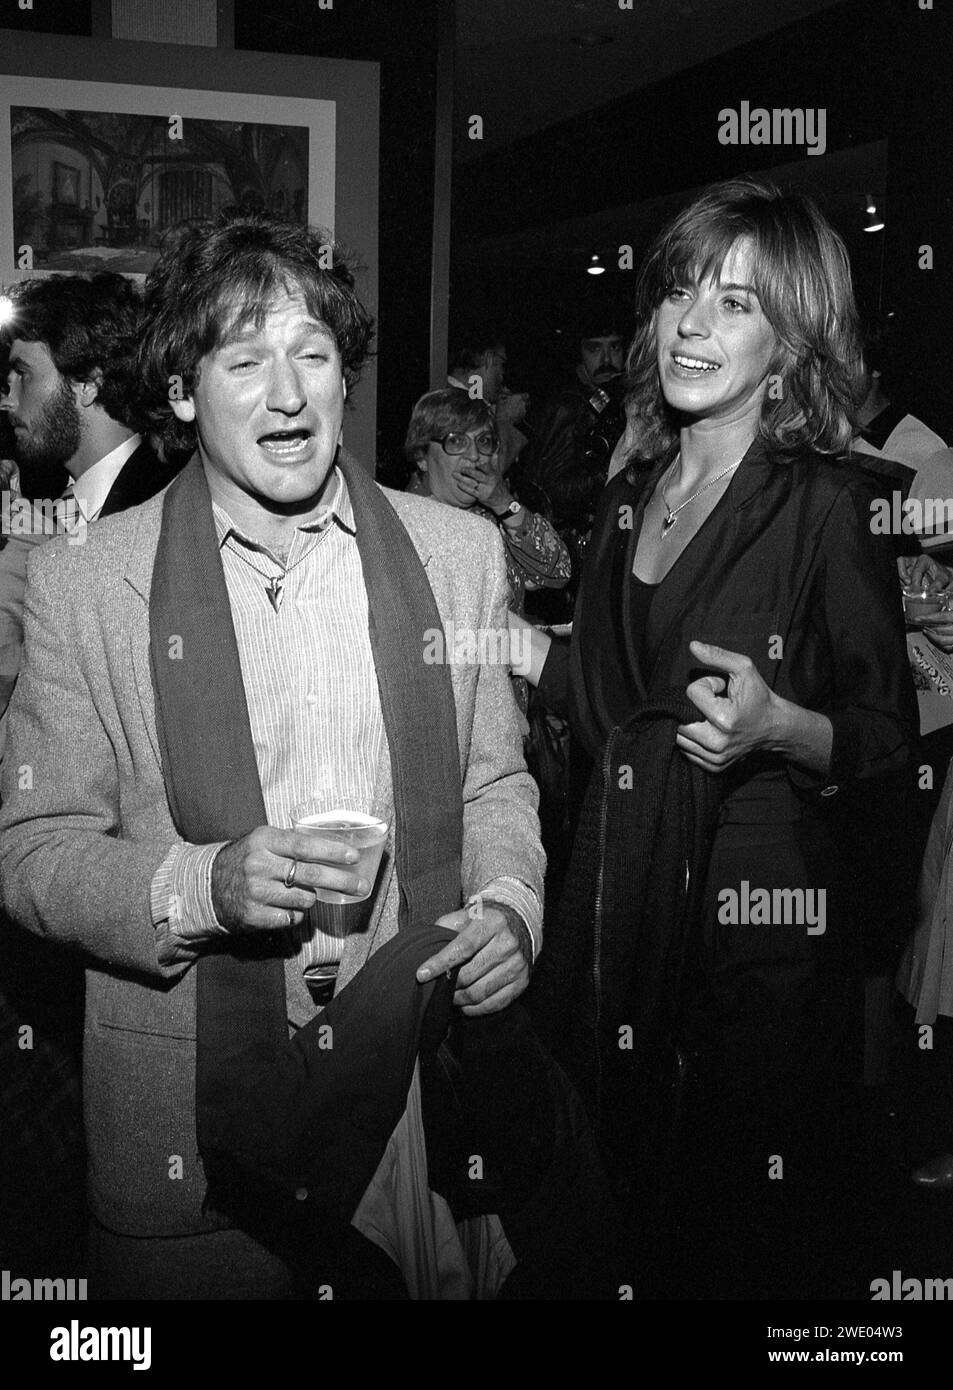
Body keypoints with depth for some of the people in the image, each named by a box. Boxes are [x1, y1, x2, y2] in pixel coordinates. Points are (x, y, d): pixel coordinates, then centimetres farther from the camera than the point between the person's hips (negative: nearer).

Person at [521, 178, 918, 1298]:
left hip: (760, 909, -6)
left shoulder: (823, 502, -10)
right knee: (623, 1197, 16)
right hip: (623, 895, 6)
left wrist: (777, 727, -26)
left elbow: (891, 744, -8)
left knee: (753, 1242, 7)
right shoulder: (632, 496, 9)